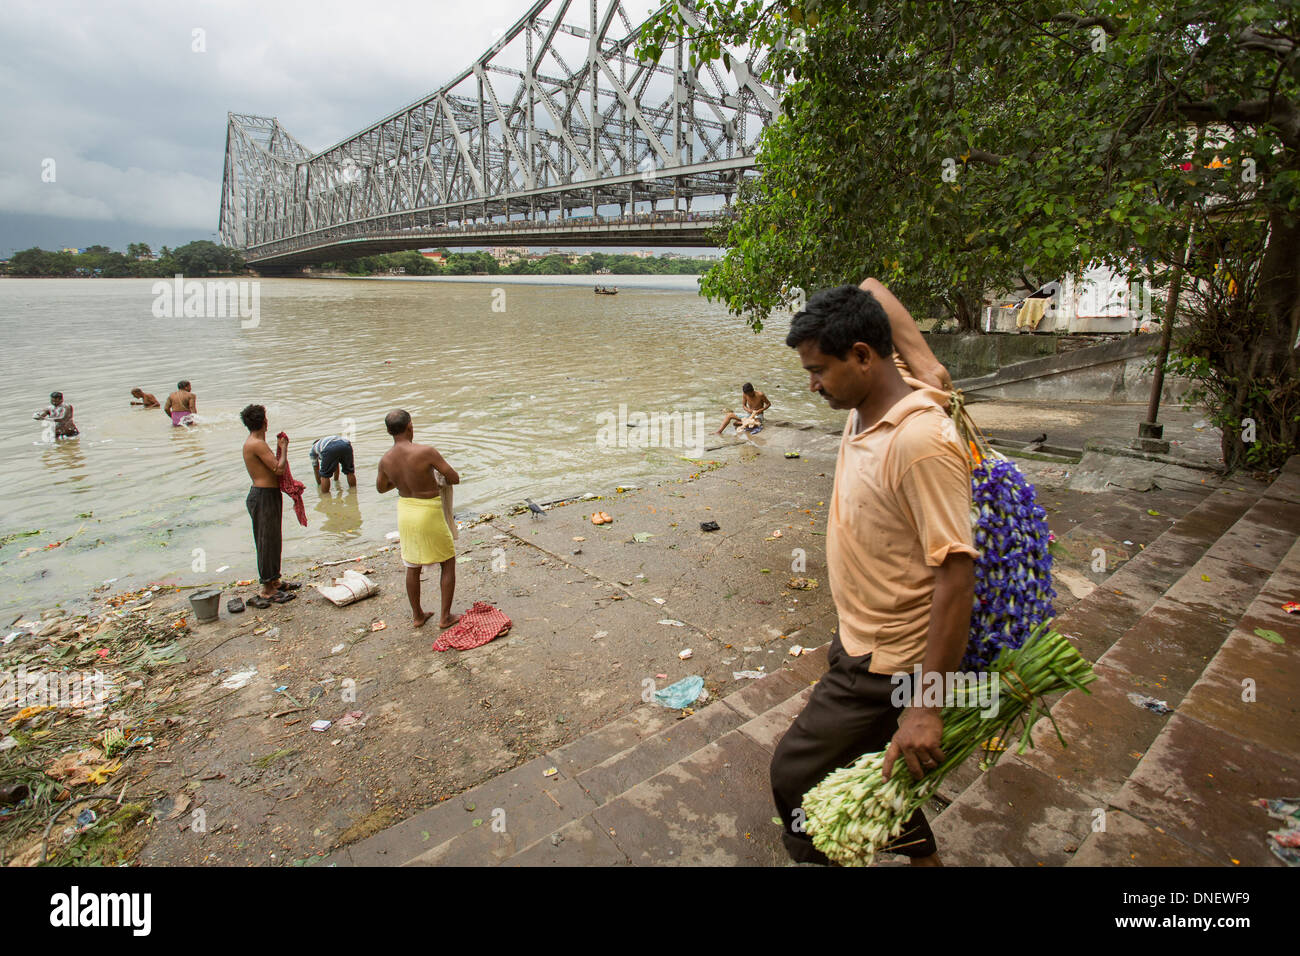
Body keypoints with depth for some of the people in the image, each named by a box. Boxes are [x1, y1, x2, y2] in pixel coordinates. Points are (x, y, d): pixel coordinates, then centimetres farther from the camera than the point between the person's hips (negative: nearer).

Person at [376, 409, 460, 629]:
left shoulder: (385, 460, -6)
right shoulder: (426, 452, -23)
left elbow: (381, 488, 13)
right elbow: (455, 479, -17)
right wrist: (441, 474, 4)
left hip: (405, 511, 5)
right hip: (429, 514, -5)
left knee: (413, 566, 21)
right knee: (448, 563, 13)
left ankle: (417, 615, 34)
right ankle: (445, 617, 18)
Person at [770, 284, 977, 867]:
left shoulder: (922, 443, -28)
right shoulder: (863, 413, -3)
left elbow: (956, 575, -28)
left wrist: (926, 706, -26)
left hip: (887, 662, -9)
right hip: (858, 639, 9)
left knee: (798, 773, 2)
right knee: (862, 763, 25)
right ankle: (921, 854, 47)